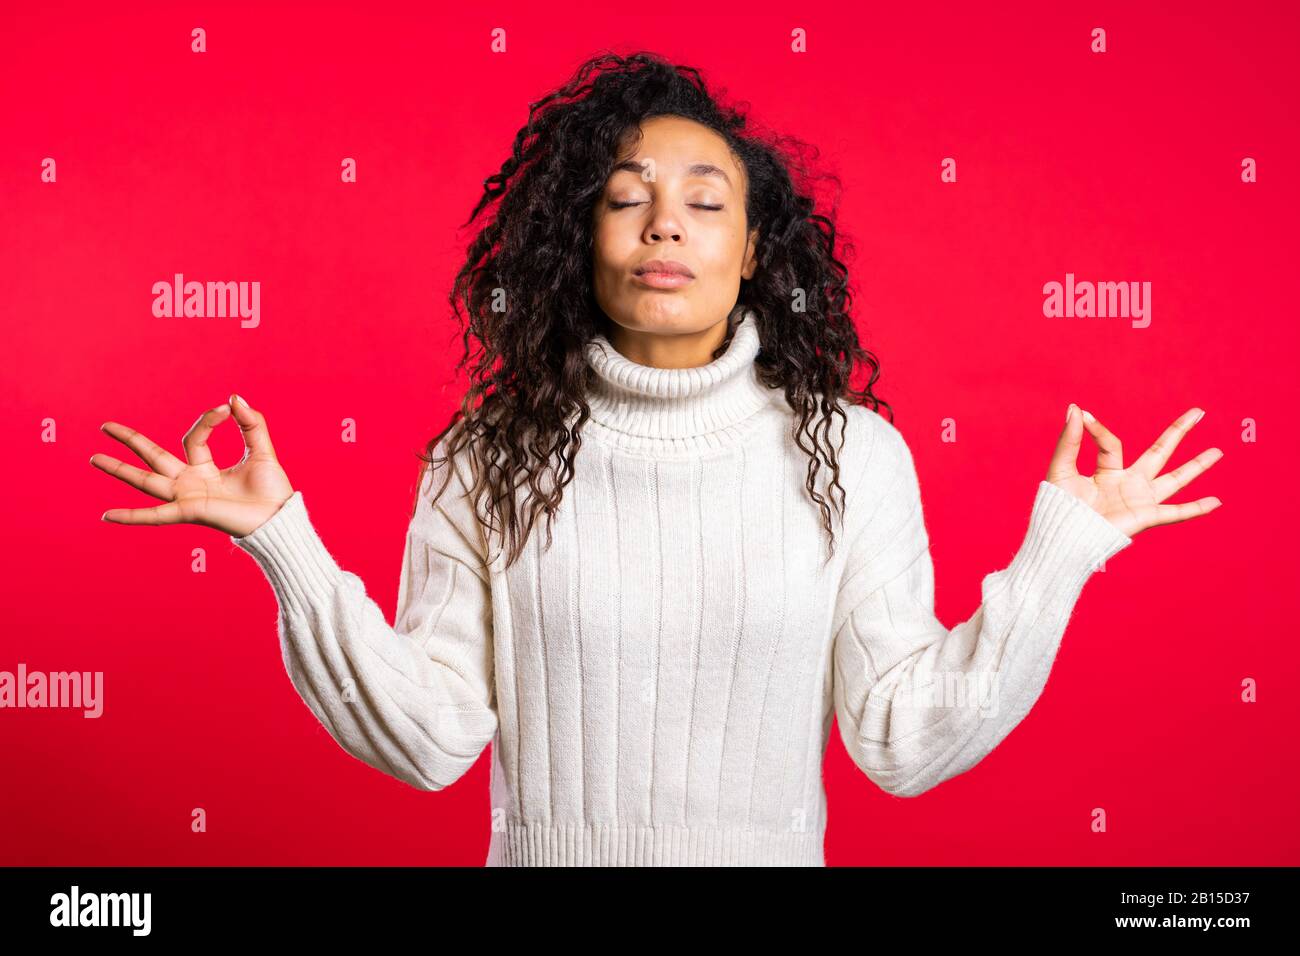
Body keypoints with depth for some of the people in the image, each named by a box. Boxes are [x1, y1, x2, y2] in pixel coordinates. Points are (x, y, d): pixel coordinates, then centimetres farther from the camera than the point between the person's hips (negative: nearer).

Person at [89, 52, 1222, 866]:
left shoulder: (849, 453, -7)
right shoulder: (490, 461, -7)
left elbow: (903, 742, -8)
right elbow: (428, 738, -10)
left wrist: (1060, 550, -12)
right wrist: (284, 543, -17)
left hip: (767, 850, 0)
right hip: (547, 850, 0)